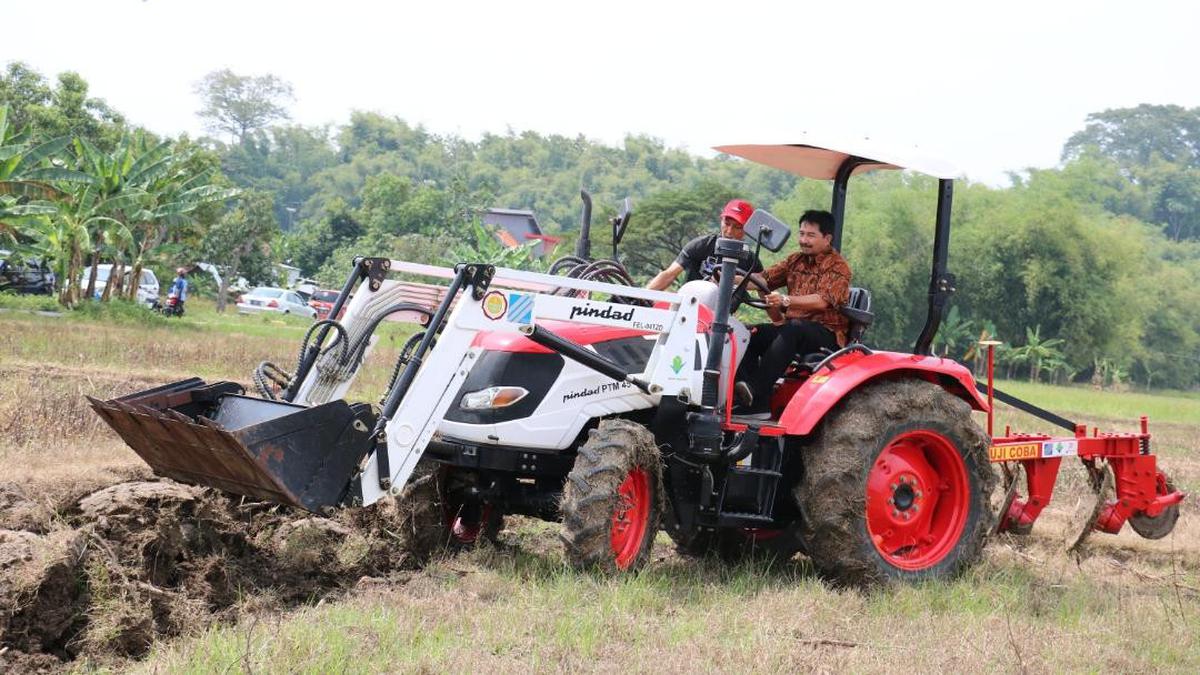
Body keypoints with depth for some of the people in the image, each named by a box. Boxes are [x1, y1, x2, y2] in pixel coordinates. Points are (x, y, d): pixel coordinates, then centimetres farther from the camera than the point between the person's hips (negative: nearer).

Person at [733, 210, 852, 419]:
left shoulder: (837, 266, -5)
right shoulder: (795, 260, 18)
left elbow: (823, 301, -22)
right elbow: (765, 279, 9)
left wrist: (786, 300, -36)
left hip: (827, 334, -7)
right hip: (792, 329, 7)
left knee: (792, 330, -38)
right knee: (750, 334, -19)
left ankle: (755, 389, -47)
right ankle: (757, 404, -32)